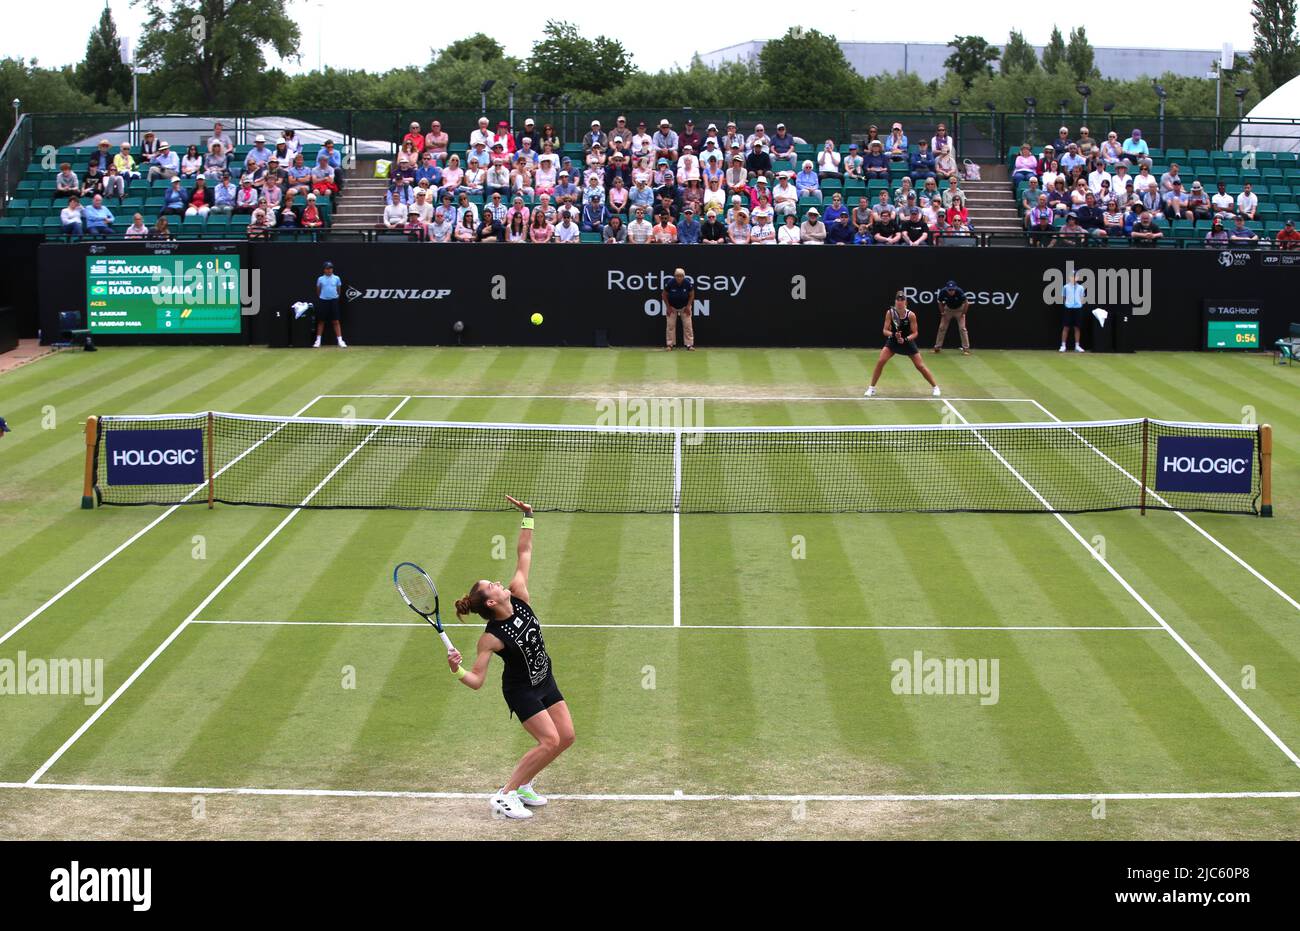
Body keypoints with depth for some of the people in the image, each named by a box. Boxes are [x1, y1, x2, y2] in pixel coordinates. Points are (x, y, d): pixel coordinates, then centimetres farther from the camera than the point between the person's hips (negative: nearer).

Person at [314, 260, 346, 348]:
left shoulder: (336, 278, 3)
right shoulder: (320, 279, 3)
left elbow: (339, 290, 13)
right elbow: (318, 291, 13)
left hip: (333, 301, 0)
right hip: (323, 301, 0)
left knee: (336, 321, -3)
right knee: (321, 321, 5)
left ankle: (340, 341, -3)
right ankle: (318, 341, 13)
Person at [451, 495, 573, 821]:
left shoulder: (518, 596, -11)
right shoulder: (491, 638, -26)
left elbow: (524, 554, -3)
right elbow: (476, 680, -26)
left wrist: (527, 517, -7)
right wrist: (457, 670, -46)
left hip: (545, 681, 8)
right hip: (522, 690, -8)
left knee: (566, 737, 5)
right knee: (549, 740, -18)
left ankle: (523, 785, 19)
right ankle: (504, 795, -8)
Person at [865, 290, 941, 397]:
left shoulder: (911, 315, -19)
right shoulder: (890, 313, -16)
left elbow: (914, 333, -13)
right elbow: (885, 330, -14)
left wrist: (905, 339, -30)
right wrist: (893, 335, -34)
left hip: (908, 342, -1)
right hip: (893, 341, 1)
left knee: (920, 366, 1)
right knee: (880, 362, -16)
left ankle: (935, 387, 19)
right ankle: (871, 388, -4)